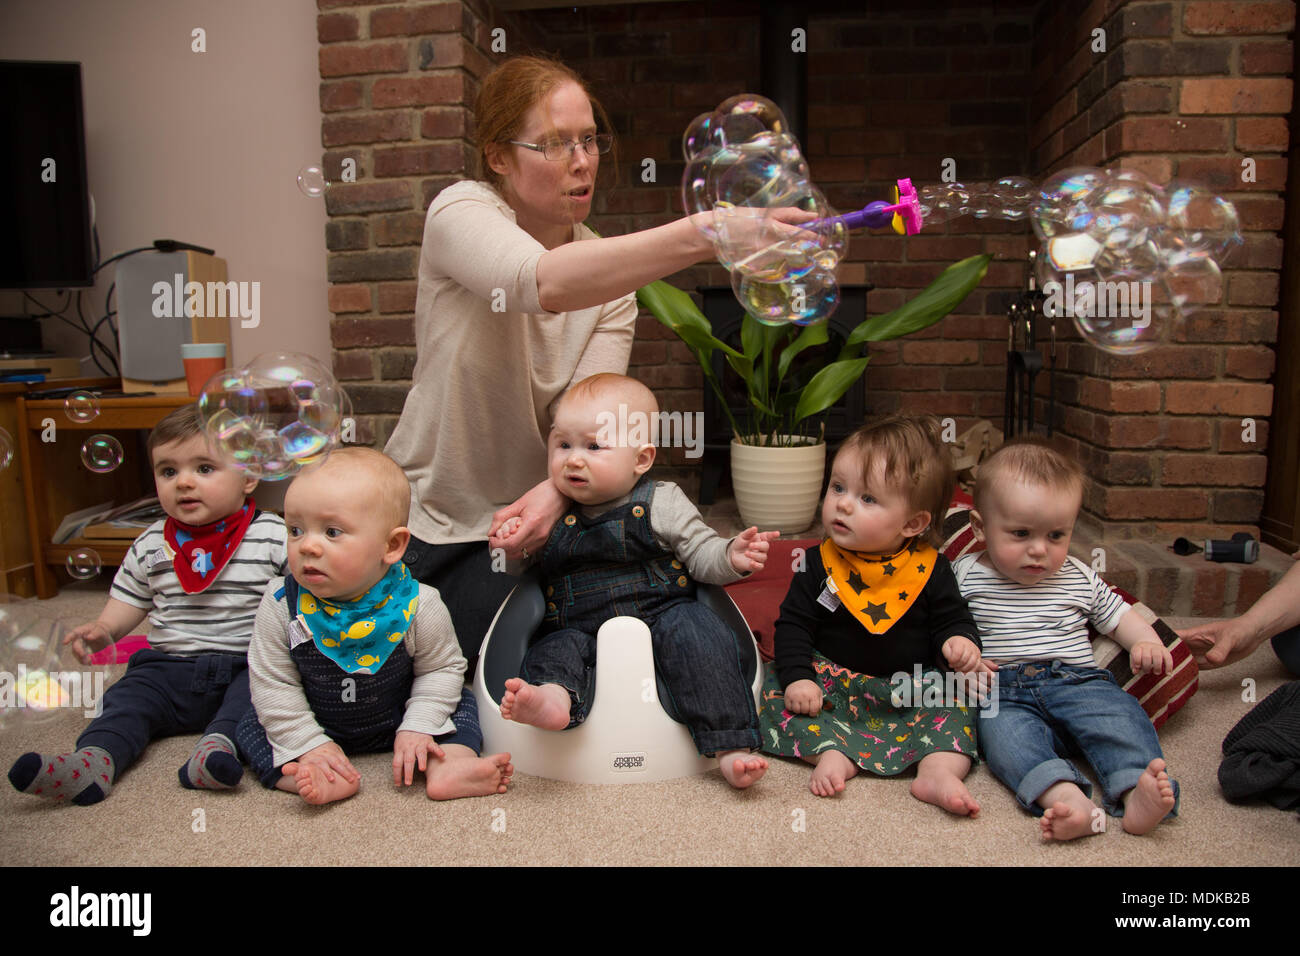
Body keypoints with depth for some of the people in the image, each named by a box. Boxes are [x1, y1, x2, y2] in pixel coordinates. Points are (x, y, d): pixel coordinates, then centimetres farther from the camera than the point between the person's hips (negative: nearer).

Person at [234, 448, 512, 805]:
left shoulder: (417, 606, -23)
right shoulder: (281, 606, -21)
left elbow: (442, 668, -9)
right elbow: (272, 682, -13)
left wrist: (418, 728, -19)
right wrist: (309, 744, -19)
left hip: (394, 722, -1)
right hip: (318, 724, 1)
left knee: (460, 704, -10)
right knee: (253, 725, -13)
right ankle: (323, 779, -31)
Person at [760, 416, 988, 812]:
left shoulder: (929, 569, -6)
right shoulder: (820, 564, -5)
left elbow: (953, 619, 4)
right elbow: (793, 624, -3)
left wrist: (960, 642, -21)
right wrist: (797, 676, -18)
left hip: (911, 687, 0)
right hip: (834, 680, 0)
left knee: (954, 699, -22)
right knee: (777, 691, -20)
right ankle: (832, 752, -33)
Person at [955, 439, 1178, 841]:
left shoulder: (1079, 578, 15)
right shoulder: (966, 577, 7)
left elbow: (1118, 615, 24)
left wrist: (1146, 642, 4)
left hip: (1076, 680, 3)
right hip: (1002, 690, -2)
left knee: (1118, 713, -27)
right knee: (1005, 731, -34)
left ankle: (1137, 793, -45)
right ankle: (1065, 796, -55)